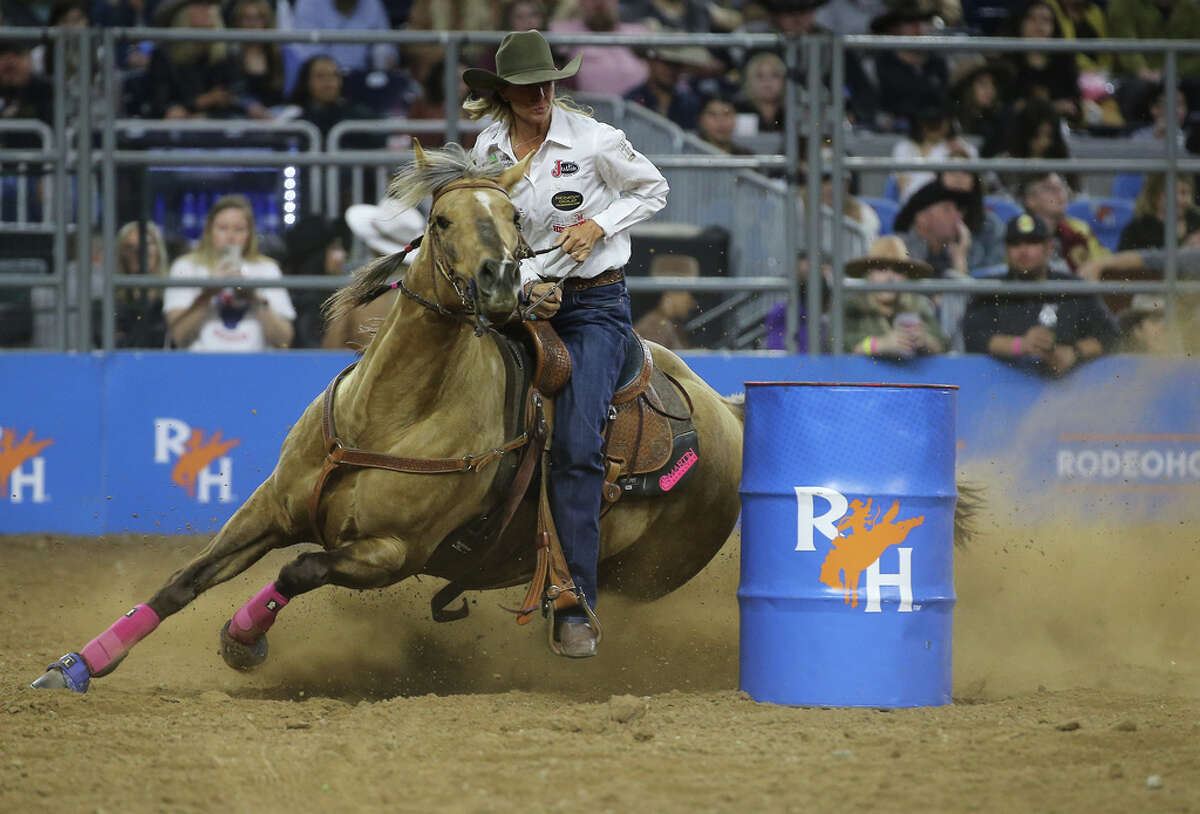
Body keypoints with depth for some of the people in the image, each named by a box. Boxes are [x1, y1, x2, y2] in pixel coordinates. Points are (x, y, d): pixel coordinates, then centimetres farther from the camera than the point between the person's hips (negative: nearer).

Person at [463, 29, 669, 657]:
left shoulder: (593, 141, -9)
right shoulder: (489, 150, 2)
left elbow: (653, 191, 6)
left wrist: (600, 225, -11)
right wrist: (528, 285, -12)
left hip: (594, 304, -4)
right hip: (523, 298, 4)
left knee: (575, 450, -18)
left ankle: (576, 610, -18)